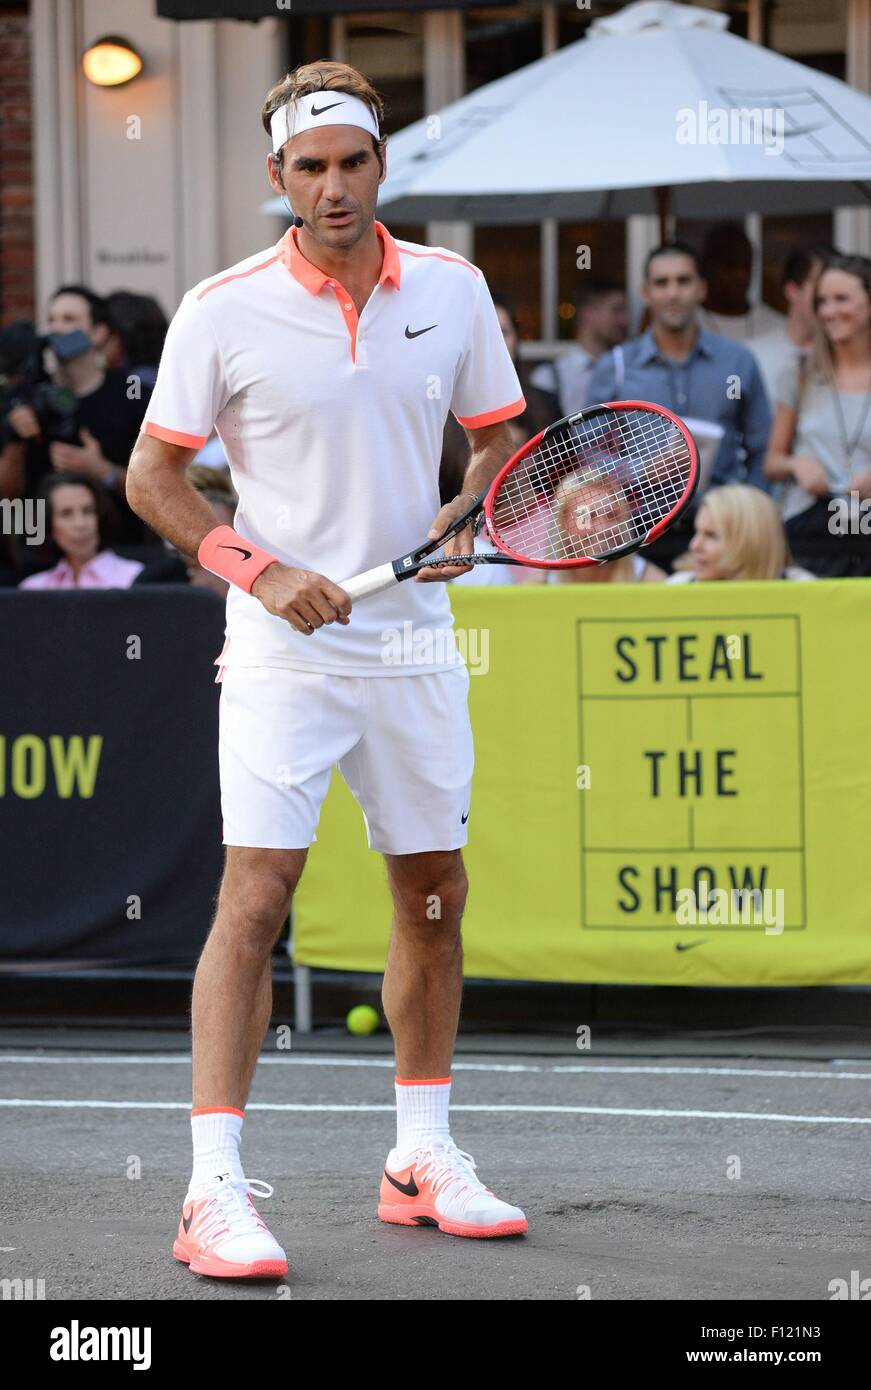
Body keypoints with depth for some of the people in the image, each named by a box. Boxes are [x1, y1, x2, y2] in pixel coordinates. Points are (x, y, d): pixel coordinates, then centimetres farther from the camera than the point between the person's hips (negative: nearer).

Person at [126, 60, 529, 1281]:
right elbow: (153, 476, -2)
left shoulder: (453, 290, 2)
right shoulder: (223, 310, -8)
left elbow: (498, 437, 14)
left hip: (415, 640, 4)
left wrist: (464, 515, -7)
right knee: (256, 894, -12)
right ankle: (215, 1191, -13)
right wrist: (261, 570, -14)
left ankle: (422, 1159, 25)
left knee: (434, 893, 11)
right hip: (285, 645, -4)